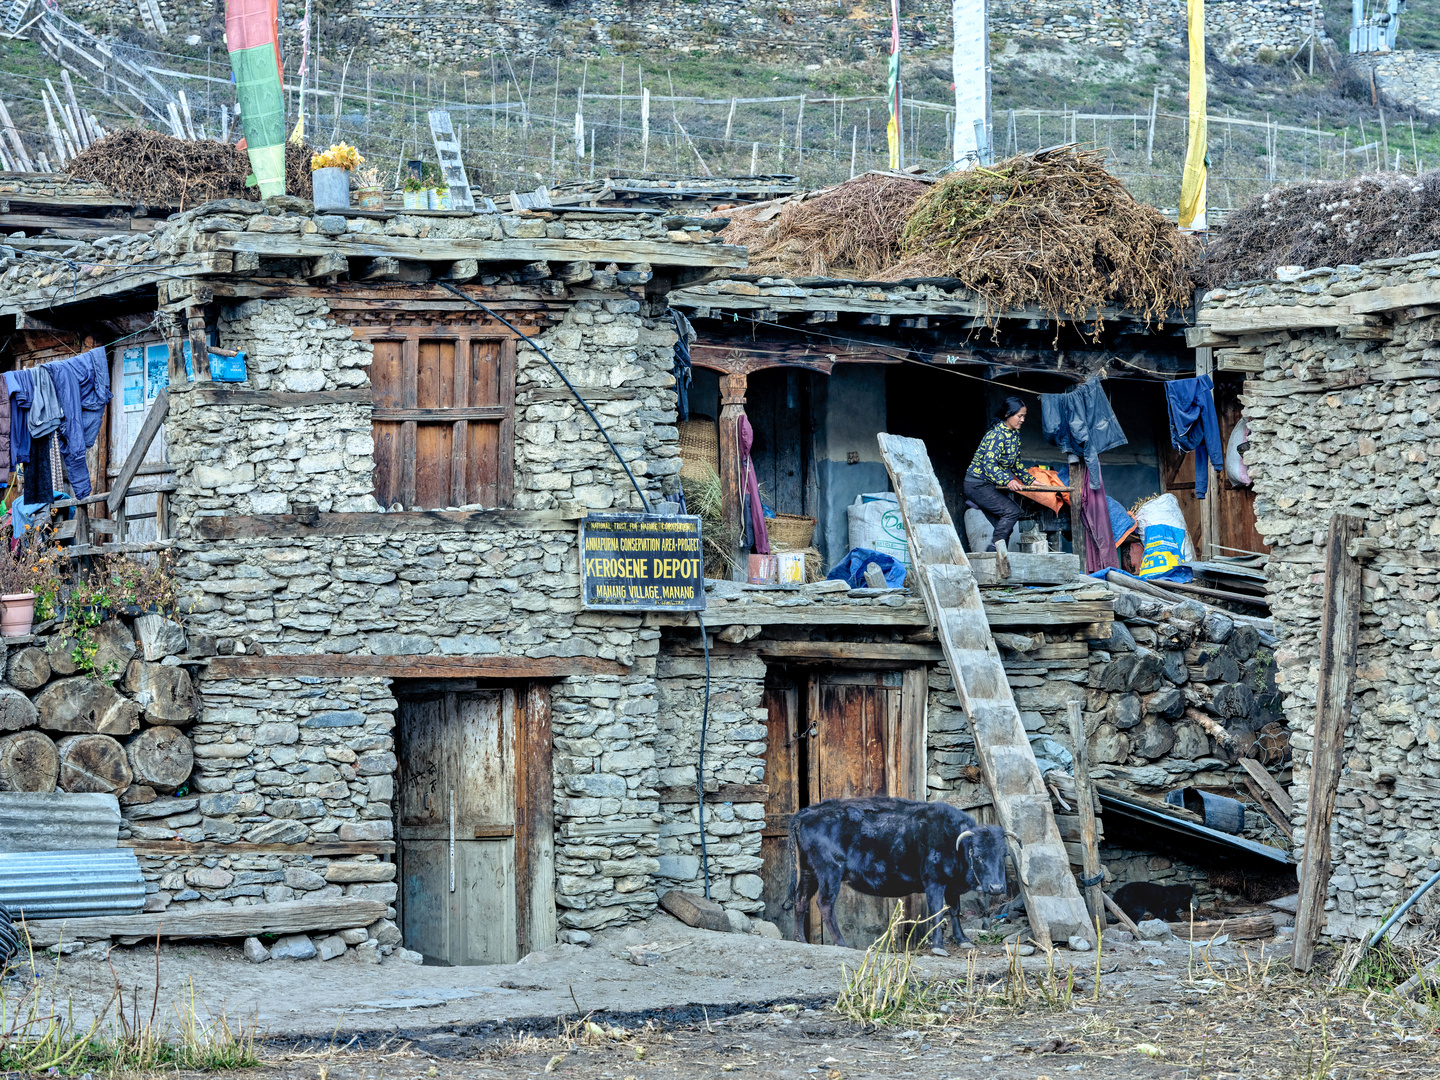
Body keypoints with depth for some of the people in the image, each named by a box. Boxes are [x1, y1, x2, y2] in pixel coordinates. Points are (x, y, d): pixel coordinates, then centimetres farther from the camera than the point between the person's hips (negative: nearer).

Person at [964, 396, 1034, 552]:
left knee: (1004, 528, 2)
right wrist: (1007, 481, -41)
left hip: (993, 486, 9)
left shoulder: (1015, 434, 8)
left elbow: (1016, 464, 19)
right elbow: (988, 464, -31)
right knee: (1012, 510, -22)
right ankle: (993, 549, -21)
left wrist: (1031, 480, 10)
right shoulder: (997, 435, -21)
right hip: (977, 485, -9)